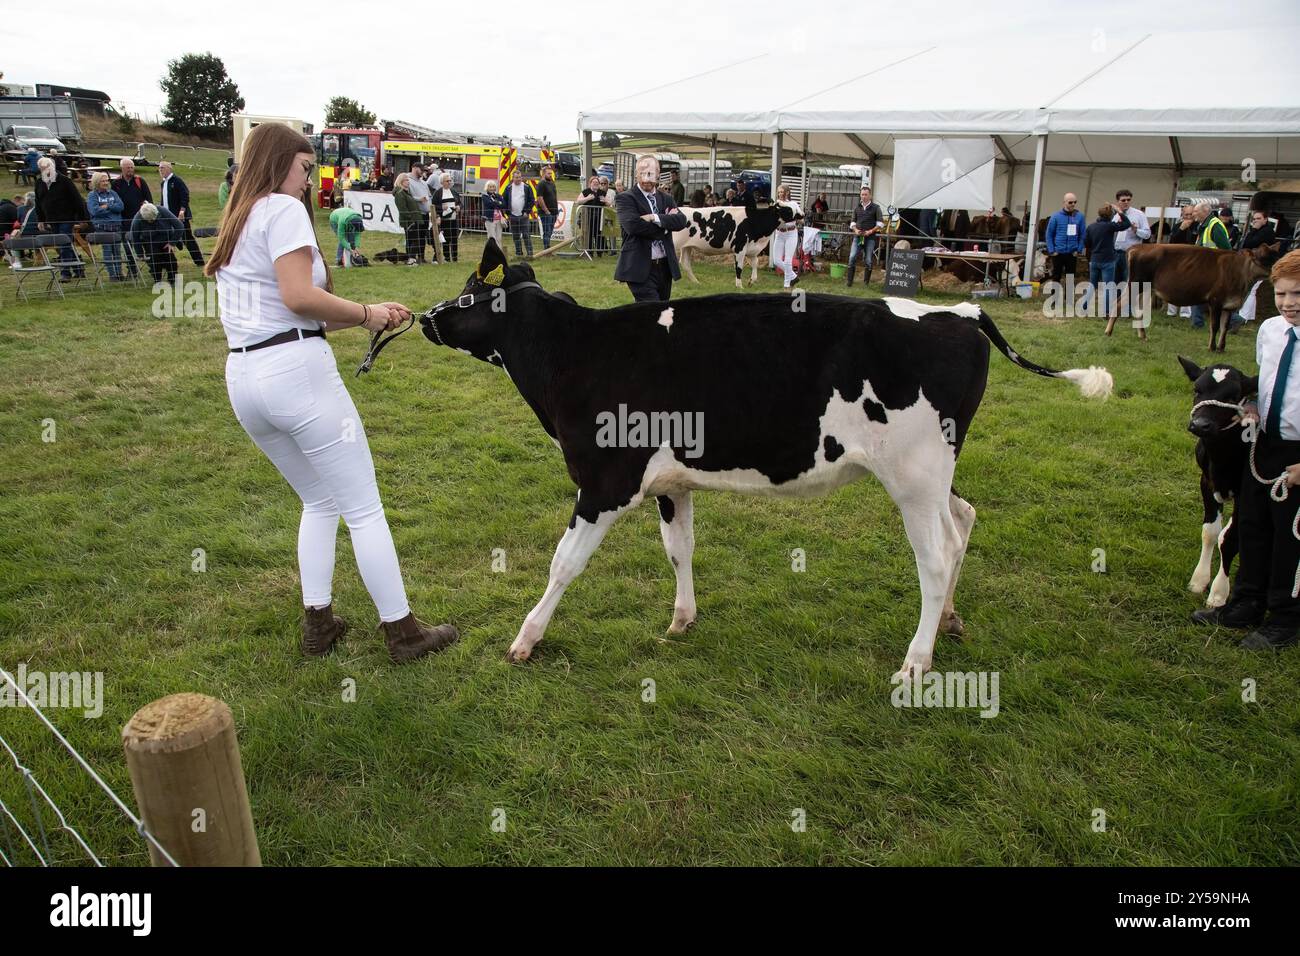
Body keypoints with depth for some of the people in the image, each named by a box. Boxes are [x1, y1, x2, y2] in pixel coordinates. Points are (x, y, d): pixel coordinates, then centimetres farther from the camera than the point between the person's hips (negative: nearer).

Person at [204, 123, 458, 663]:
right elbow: (299, 297, -18)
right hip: (295, 370, -9)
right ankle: (402, 632, 5)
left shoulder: (237, 222, 23)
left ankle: (317, 623, 18)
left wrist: (368, 314, 11)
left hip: (242, 378, 9)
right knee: (363, 508, -1)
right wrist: (365, 313, -4)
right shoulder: (283, 208, -4)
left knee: (319, 501, 20)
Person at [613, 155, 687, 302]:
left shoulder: (666, 198, 15)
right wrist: (665, 225, -11)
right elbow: (633, 225, -20)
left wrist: (656, 218, -16)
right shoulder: (625, 198, -2)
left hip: (665, 266, 6)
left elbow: (681, 220, -2)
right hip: (641, 269, -6)